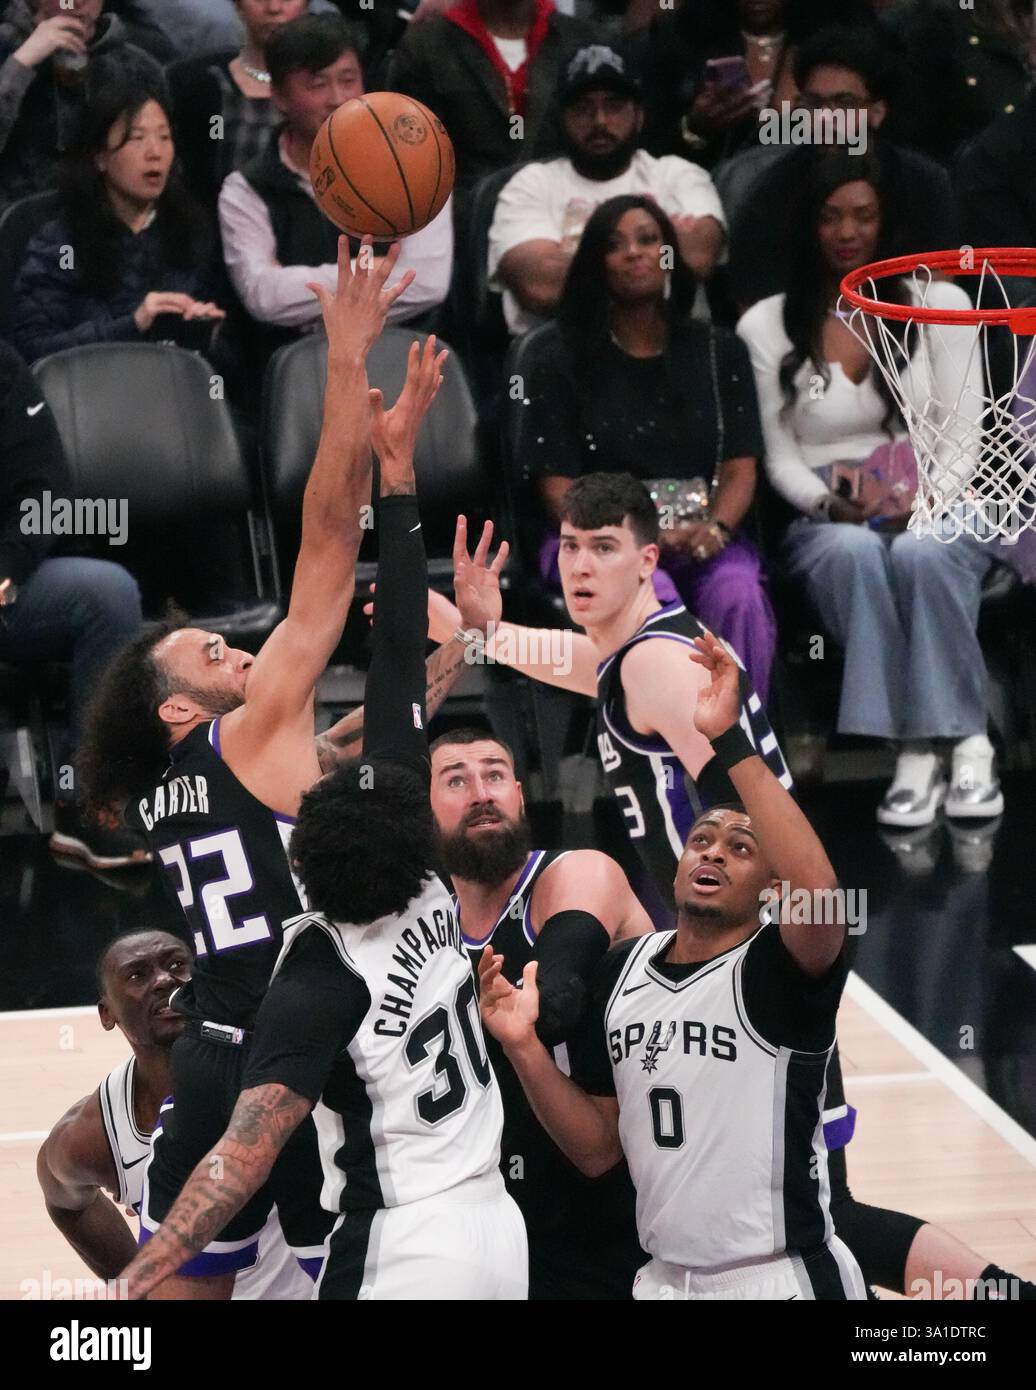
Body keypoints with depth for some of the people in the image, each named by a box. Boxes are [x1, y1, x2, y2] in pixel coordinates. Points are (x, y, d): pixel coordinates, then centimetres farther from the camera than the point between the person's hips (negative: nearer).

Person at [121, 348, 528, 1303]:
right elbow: (402, 673, 1)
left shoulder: (324, 975, -17)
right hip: (498, 1231, 7)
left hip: (402, 1258, -6)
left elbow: (248, 1152, -31)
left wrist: (135, 1284, -39)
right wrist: (399, 471, 5)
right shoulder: (429, 895, -3)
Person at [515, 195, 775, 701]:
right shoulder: (558, 356, 6)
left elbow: (739, 468, 6)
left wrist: (715, 529, -16)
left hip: (703, 540, 2)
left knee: (739, 594, -32)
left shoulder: (718, 351, 14)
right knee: (654, 599, -36)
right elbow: (557, 488, 0)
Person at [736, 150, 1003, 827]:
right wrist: (829, 502, -15)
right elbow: (779, 457, 6)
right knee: (853, 551, -38)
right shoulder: (767, 326, 8)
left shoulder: (941, 303, 9)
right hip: (826, 521, 0)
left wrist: (919, 499, -16)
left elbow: (961, 438, 4)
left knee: (918, 553, -38)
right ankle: (915, 750, -38)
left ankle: (970, 745, -32)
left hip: (936, 515, 0)